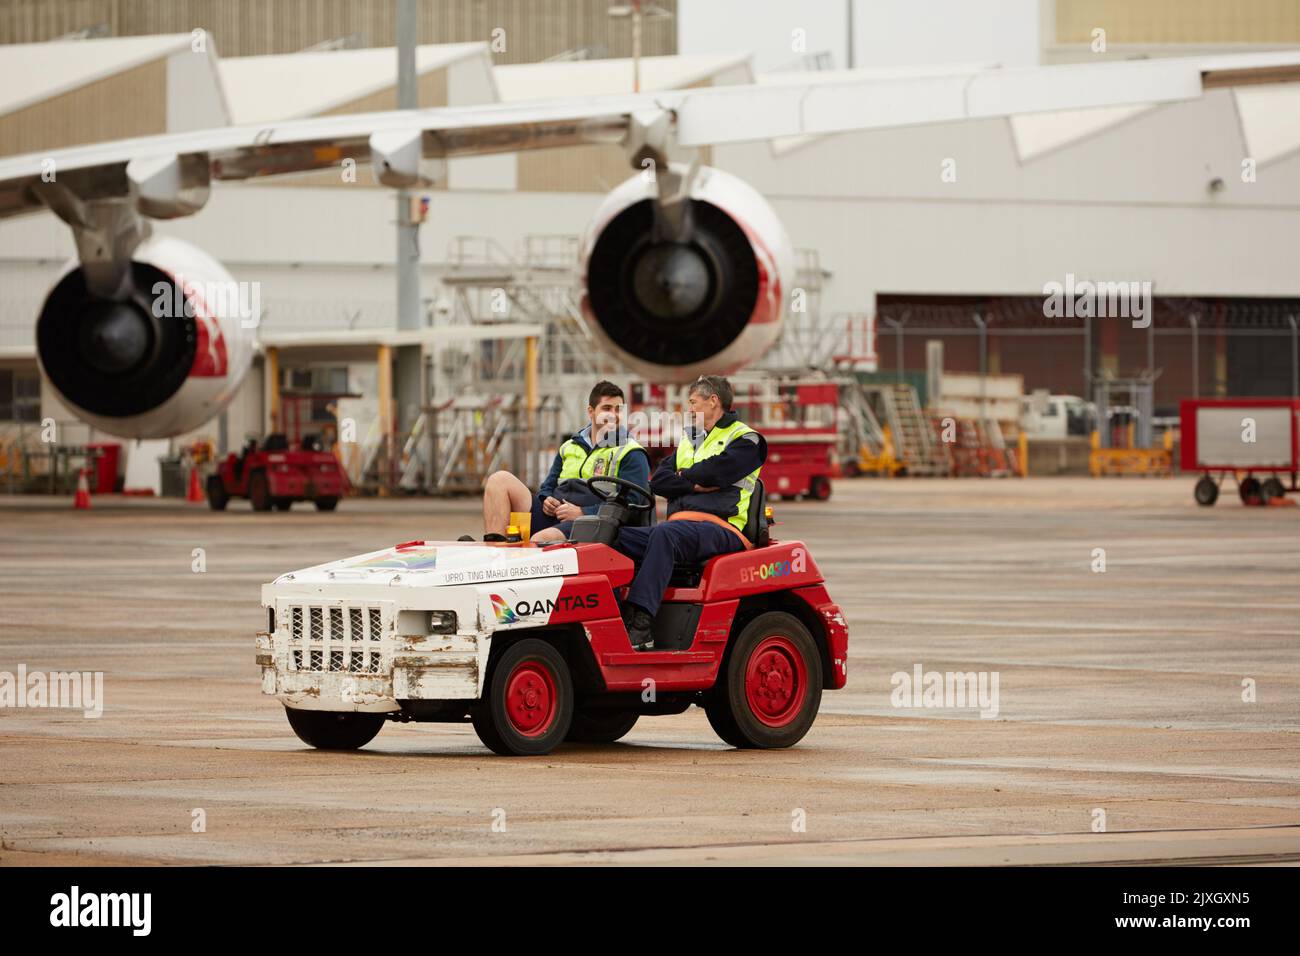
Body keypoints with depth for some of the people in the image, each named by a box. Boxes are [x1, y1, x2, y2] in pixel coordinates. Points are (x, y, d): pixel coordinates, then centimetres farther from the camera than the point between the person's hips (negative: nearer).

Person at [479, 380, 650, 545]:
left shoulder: (631, 454, 4)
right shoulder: (570, 447, 24)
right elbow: (548, 486, 31)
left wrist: (582, 513, -16)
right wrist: (546, 500, 5)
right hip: (551, 515, 7)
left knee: (540, 540, -38)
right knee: (500, 479, -7)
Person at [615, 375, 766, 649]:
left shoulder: (745, 439, 6)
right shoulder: (689, 438, 28)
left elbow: (714, 472, -12)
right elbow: (658, 481, 14)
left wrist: (684, 475, 7)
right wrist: (695, 484, -2)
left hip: (722, 529, -7)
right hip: (681, 524, 7)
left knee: (664, 534, -38)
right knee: (615, 535, -15)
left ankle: (640, 625, -48)